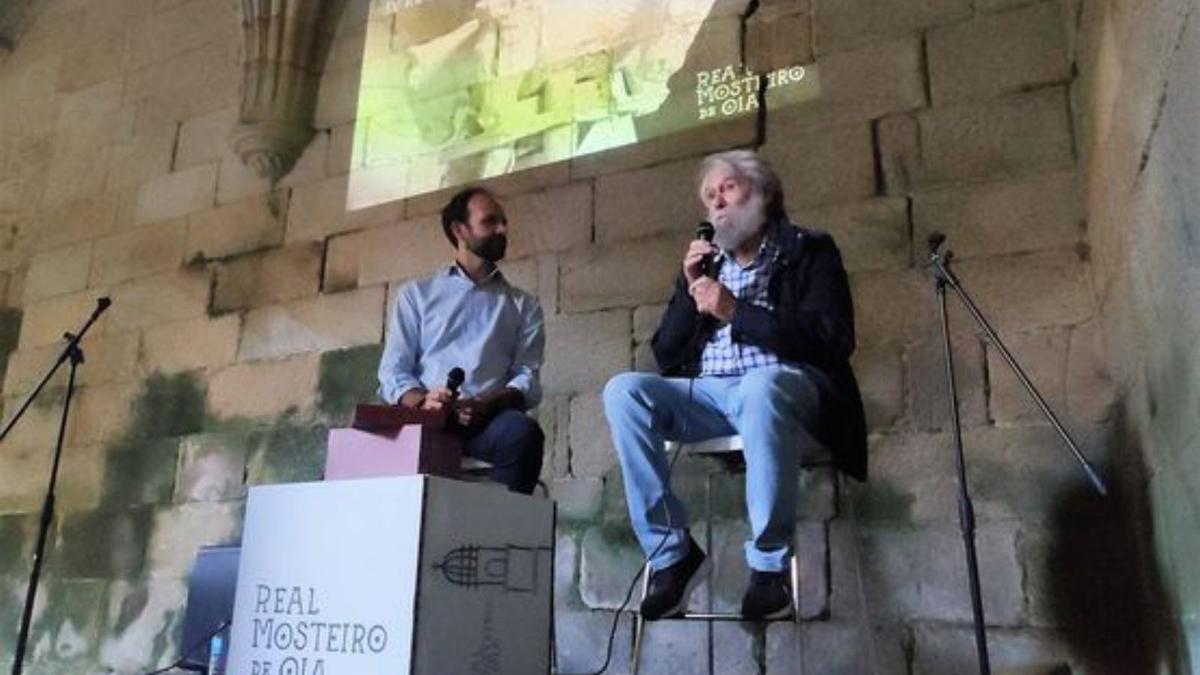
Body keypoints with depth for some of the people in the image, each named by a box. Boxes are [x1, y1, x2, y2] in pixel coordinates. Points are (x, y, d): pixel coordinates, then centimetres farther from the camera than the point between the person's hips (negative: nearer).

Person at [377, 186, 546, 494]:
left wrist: (486, 404, -14)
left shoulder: (524, 305, 22)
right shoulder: (416, 294, 20)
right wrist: (421, 401, -13)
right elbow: (393, 372, 10)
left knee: (522, 431, -35)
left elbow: (528, 378, 8)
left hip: (486, 420, 1)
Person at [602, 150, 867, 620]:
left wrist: (734, 311, -10)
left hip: (784, 387, -4)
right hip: (708, 395, 4)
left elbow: (833, 339, -6)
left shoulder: (808, 251, 11)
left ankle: (769, 565, -25)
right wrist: (690, 291, 1)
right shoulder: (705, 262, 22)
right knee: (624, 391, -22)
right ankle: (671, 552, -16)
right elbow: (665, 357, 17)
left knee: (761, 385, -39)